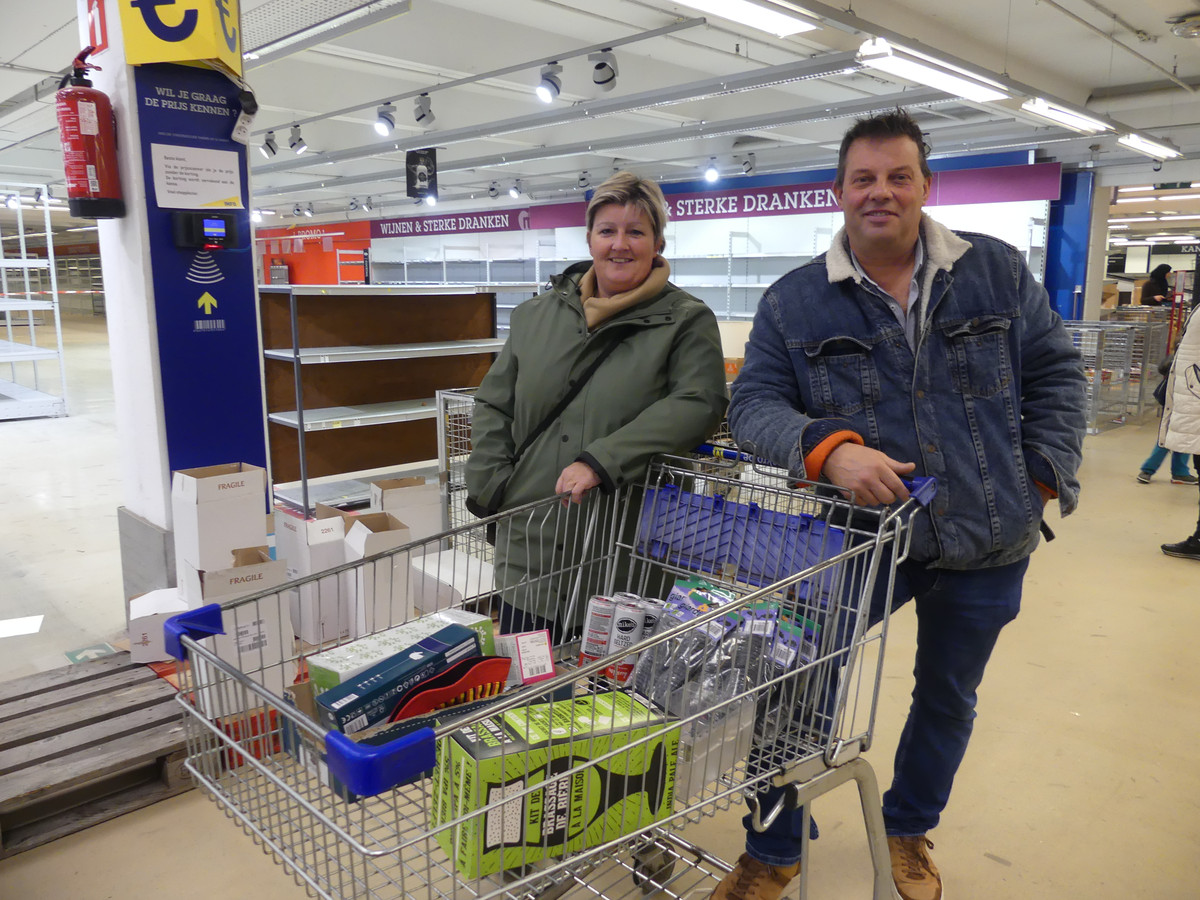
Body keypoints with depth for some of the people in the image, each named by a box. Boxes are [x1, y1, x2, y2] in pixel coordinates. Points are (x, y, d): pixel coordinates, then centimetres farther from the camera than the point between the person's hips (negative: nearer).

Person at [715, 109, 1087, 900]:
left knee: (949, 695, 18)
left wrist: (1043, 474, -4)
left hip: (987, 544, 2)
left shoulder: (996, 272, 1)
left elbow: (1055, 373, 6)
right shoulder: (793, 302, -5)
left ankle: (910, 832, 46)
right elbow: (754, 403, -10)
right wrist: (826, 449, -28)